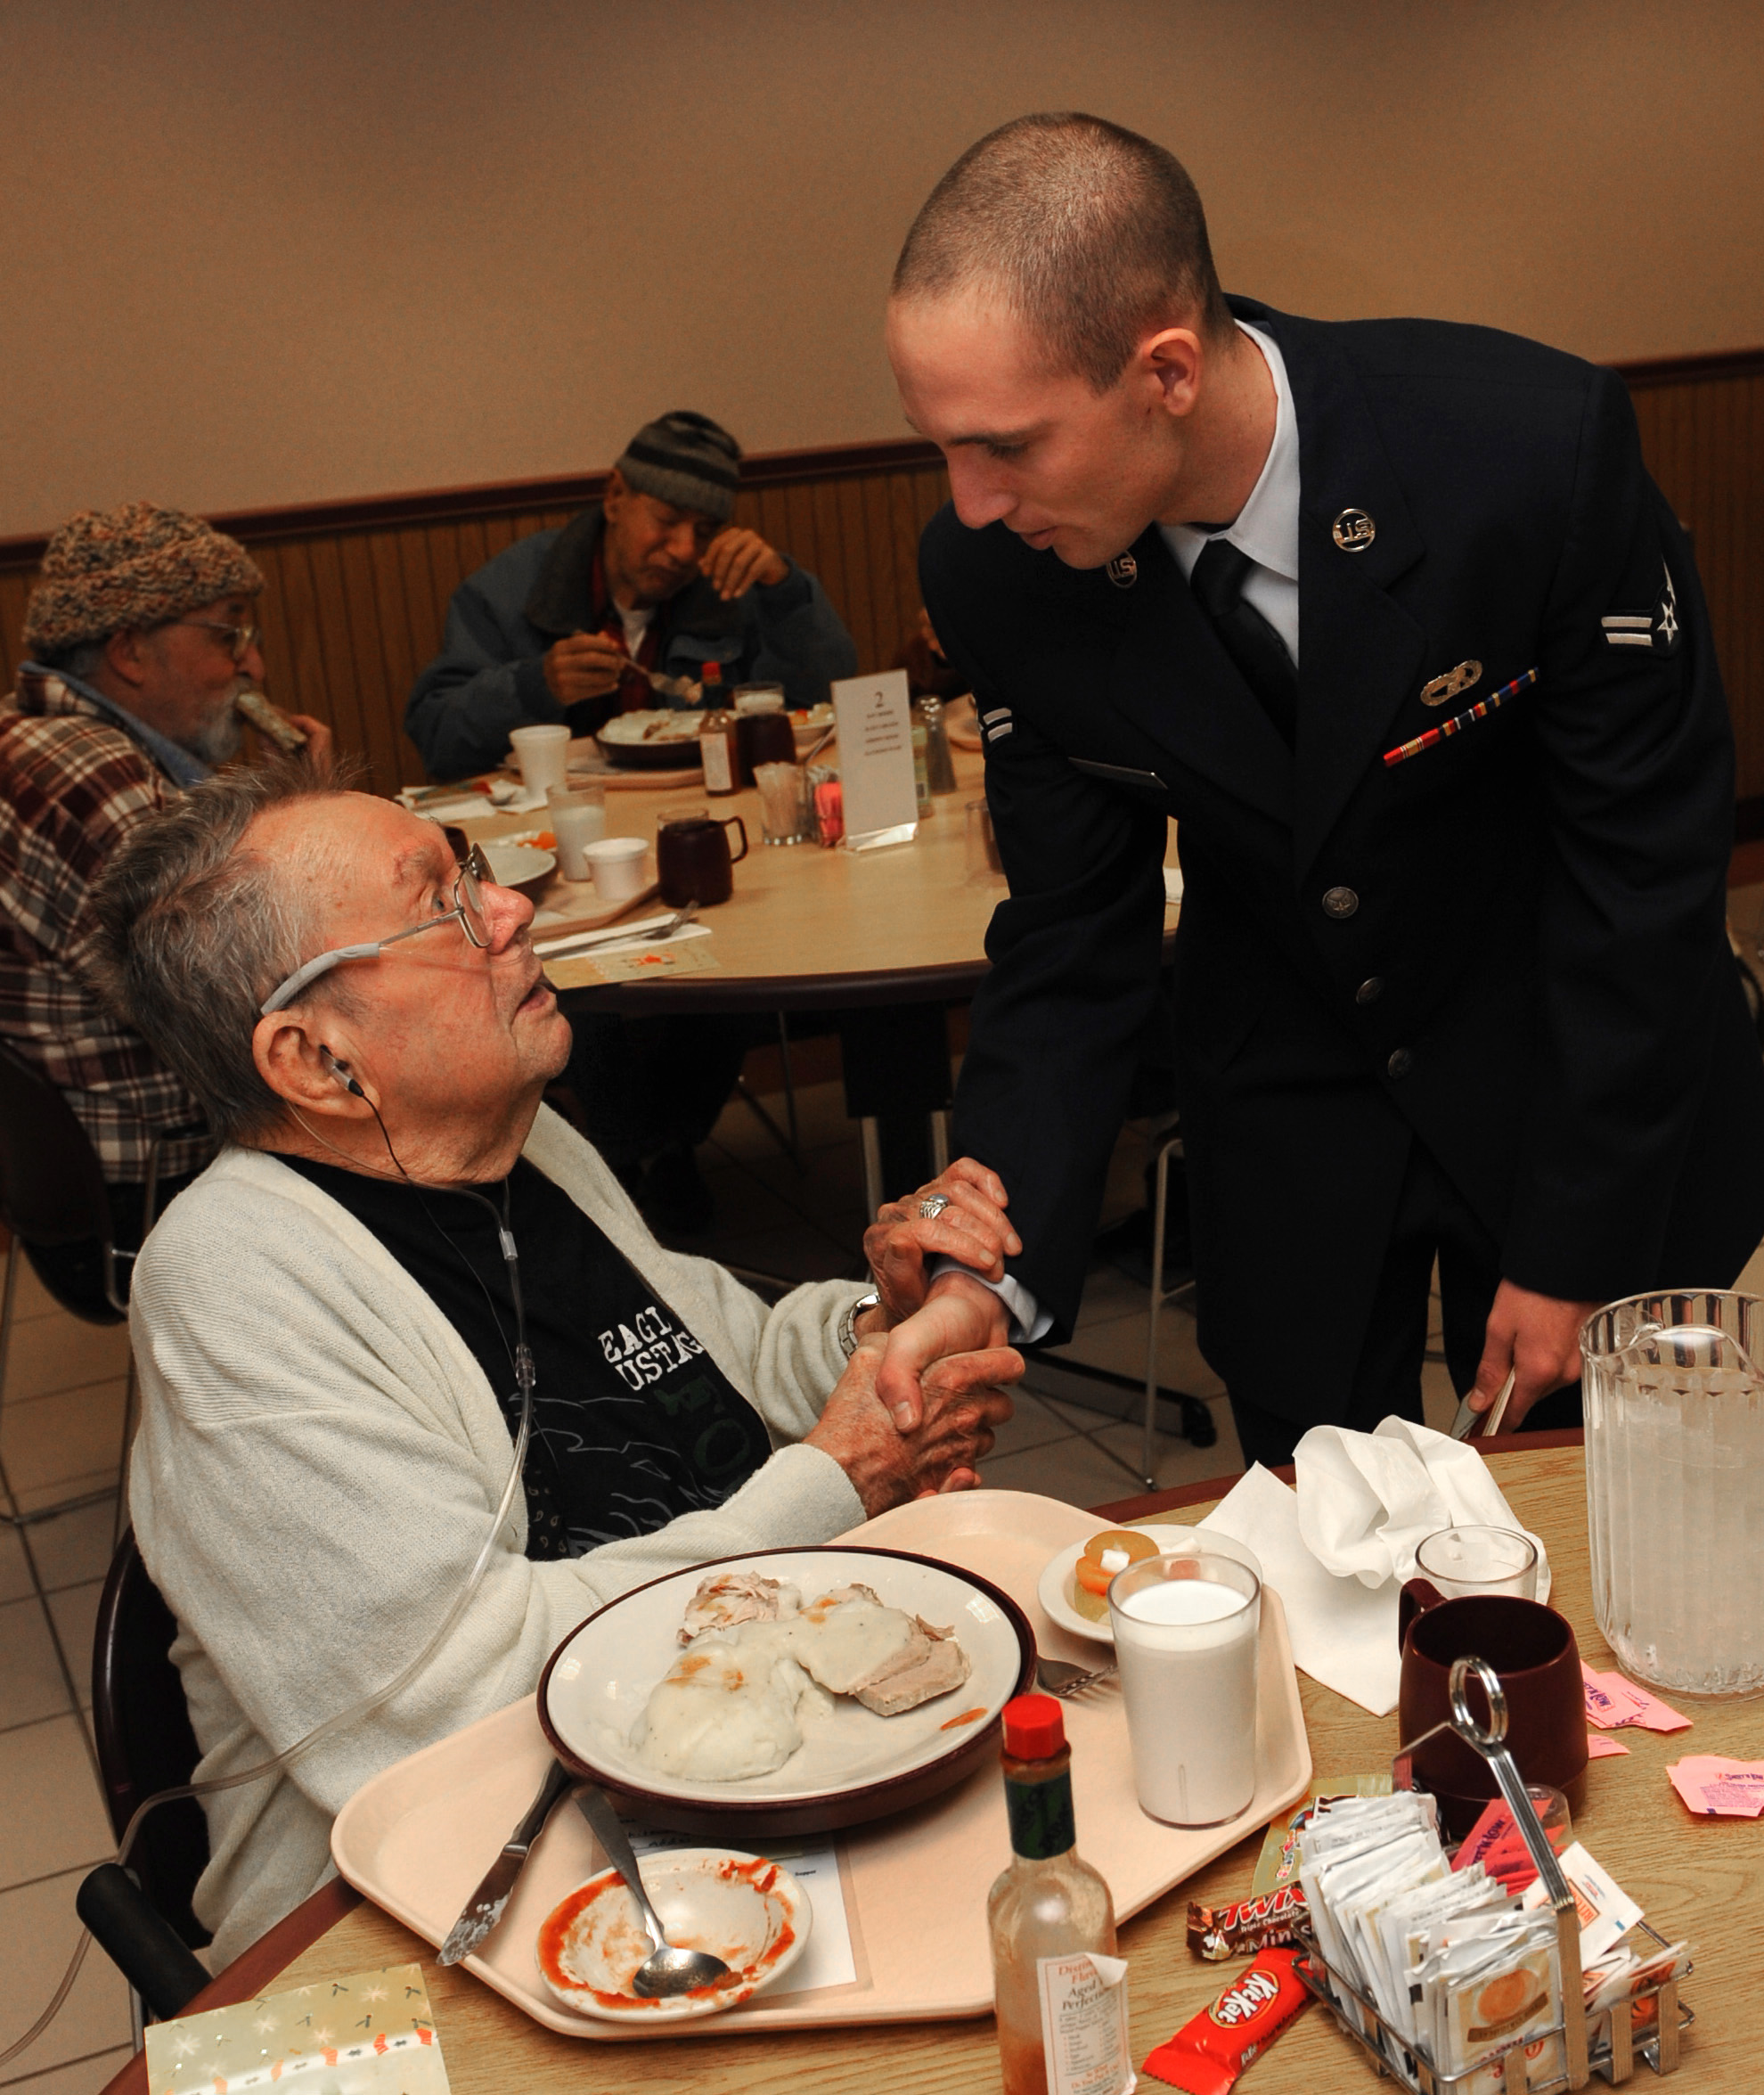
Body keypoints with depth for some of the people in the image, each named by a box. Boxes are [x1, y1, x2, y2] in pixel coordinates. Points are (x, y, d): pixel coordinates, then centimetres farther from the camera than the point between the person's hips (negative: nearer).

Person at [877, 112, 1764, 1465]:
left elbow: (1644, 853, -19)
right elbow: (1072, 942, -10)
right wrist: (994, 1274, -22)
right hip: (1284, 1108, 2)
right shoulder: (993, 576, -19)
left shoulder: (1540, 444, -29)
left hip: (1588, 1094, -2)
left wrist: (1574, 1250, -15)